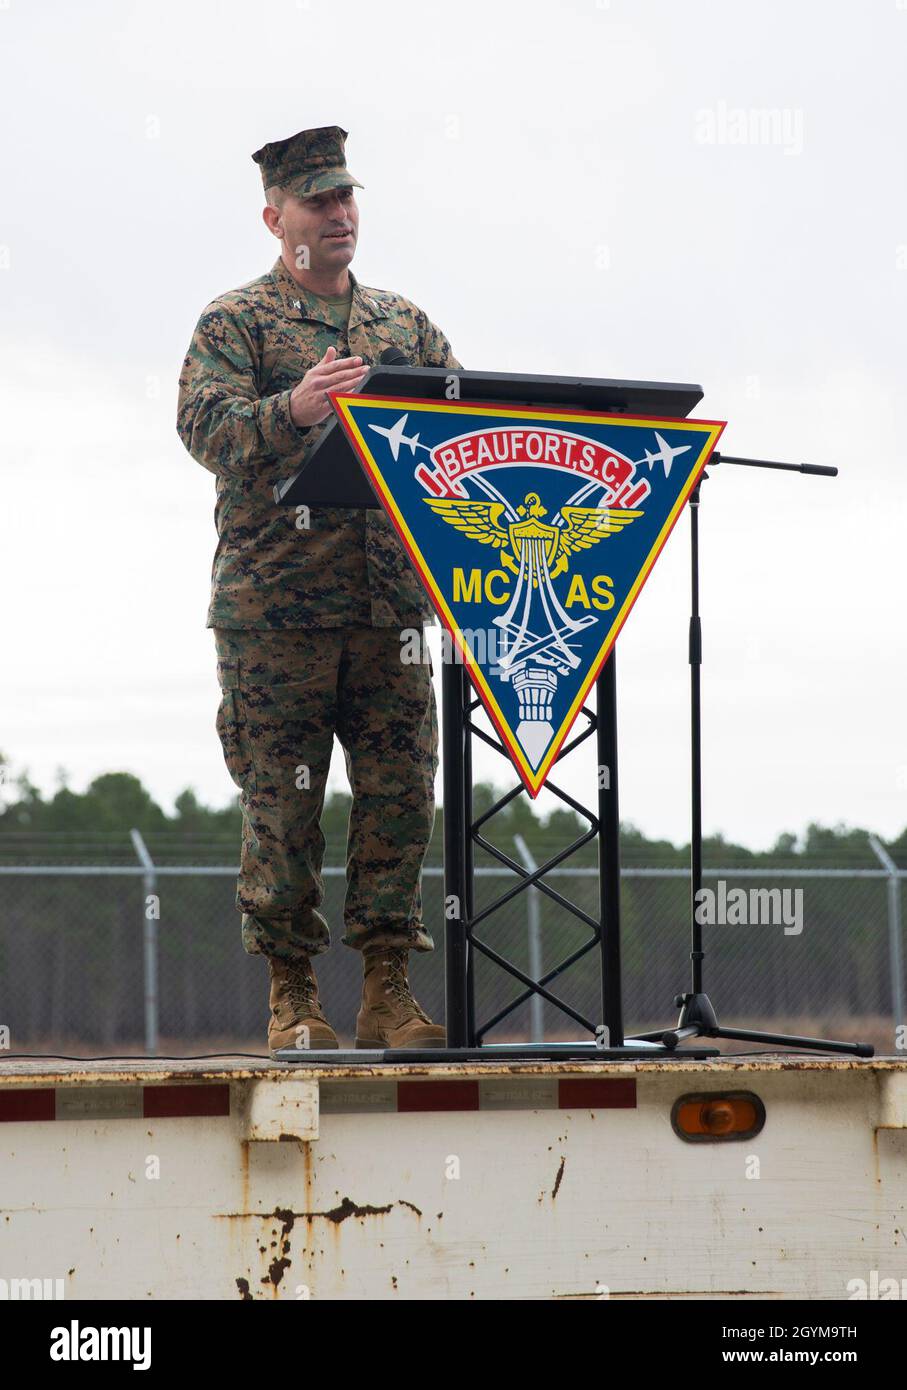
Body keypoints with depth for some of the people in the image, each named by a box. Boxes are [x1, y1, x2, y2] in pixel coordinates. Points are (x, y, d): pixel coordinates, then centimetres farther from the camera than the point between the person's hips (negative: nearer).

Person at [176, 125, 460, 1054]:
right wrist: (295, 407, -28)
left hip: (390, 601, 4)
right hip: (274, 606, -4)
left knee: (400, 793, -1)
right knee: (281, 803, -2)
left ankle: (388, 992, 5)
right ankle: (291, 997, 5)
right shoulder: (236, 321, 4)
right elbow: (205, 427, -10)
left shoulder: (402, 322, 18)